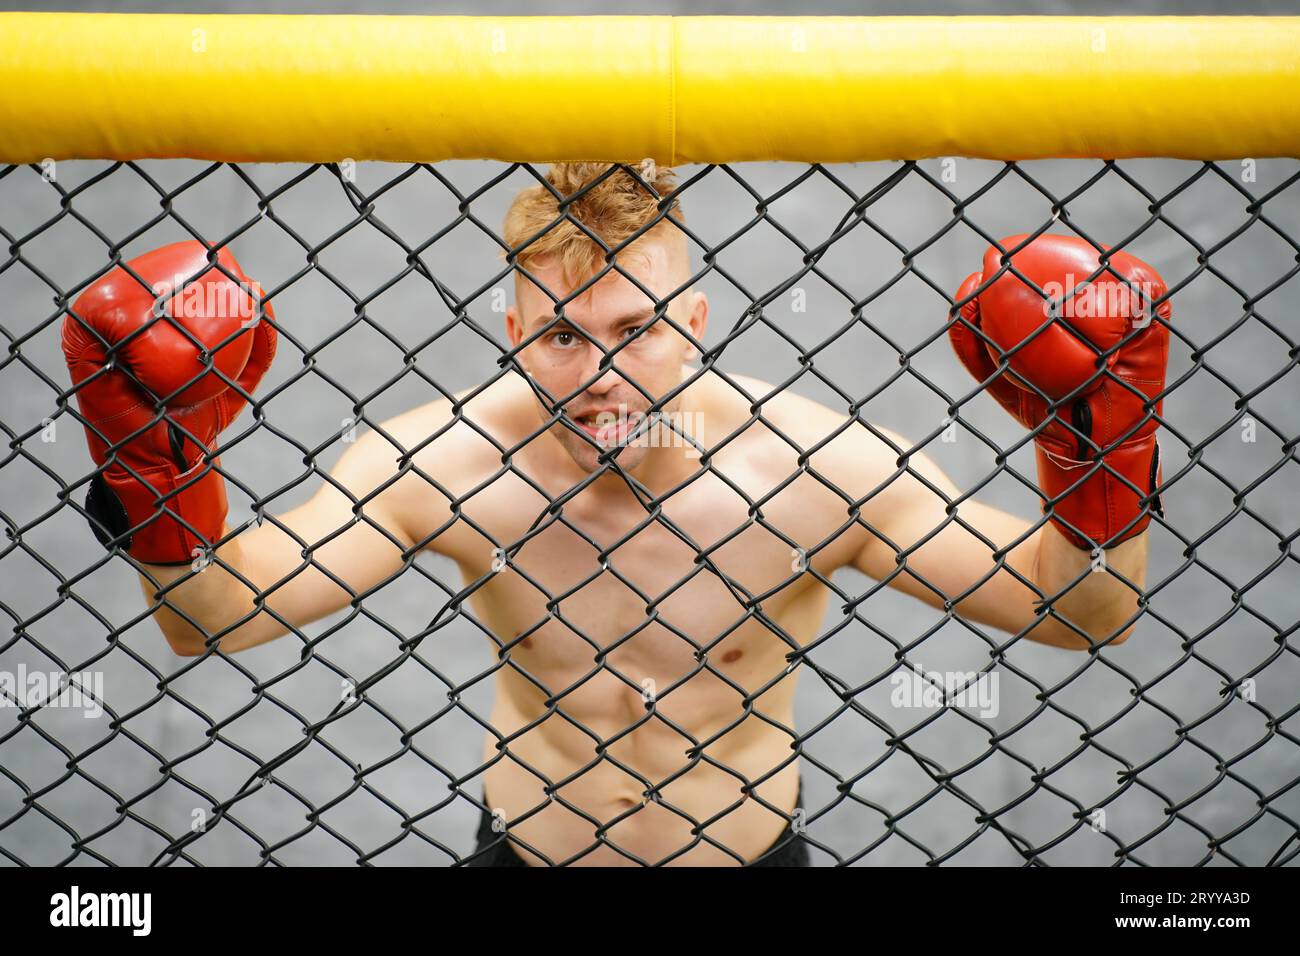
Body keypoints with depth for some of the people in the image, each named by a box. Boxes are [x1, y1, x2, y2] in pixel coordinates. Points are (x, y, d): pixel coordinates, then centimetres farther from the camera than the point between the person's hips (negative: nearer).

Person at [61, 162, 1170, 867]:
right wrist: (158, 476, -33)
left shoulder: (820, 465, -21)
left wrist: (1102, 444, -32)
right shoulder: (442, 459, -19)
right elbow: (210, 623, -16)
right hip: (526, 849, 1)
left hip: (746, 851, 0)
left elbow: (1092, 617, -17)